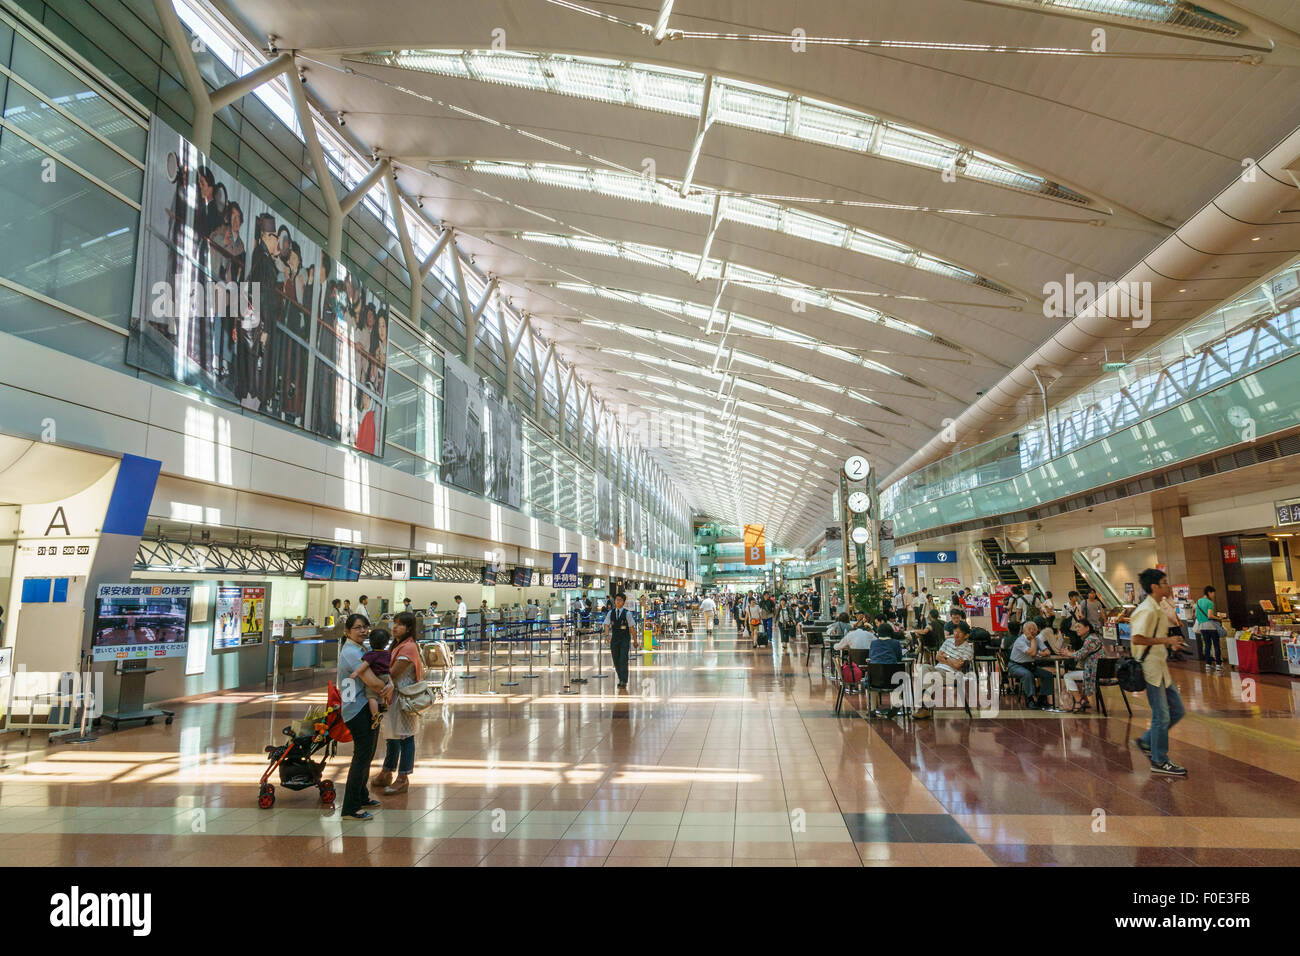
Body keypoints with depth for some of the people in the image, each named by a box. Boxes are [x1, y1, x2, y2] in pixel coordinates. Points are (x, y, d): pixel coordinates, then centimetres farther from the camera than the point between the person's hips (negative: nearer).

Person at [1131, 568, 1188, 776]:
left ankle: (1147, 742, 24)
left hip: (1161, 667, 10)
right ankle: (1159, 761, 10)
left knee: (1177, 710, 14)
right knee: (1162, 715, -1)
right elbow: (1137, 639, -26)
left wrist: (1170, 641, 9)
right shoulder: (1147, 610, -18)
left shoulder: (1156, 609, 13)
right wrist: (1166, 640, -21)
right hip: (1151, 668, -10)